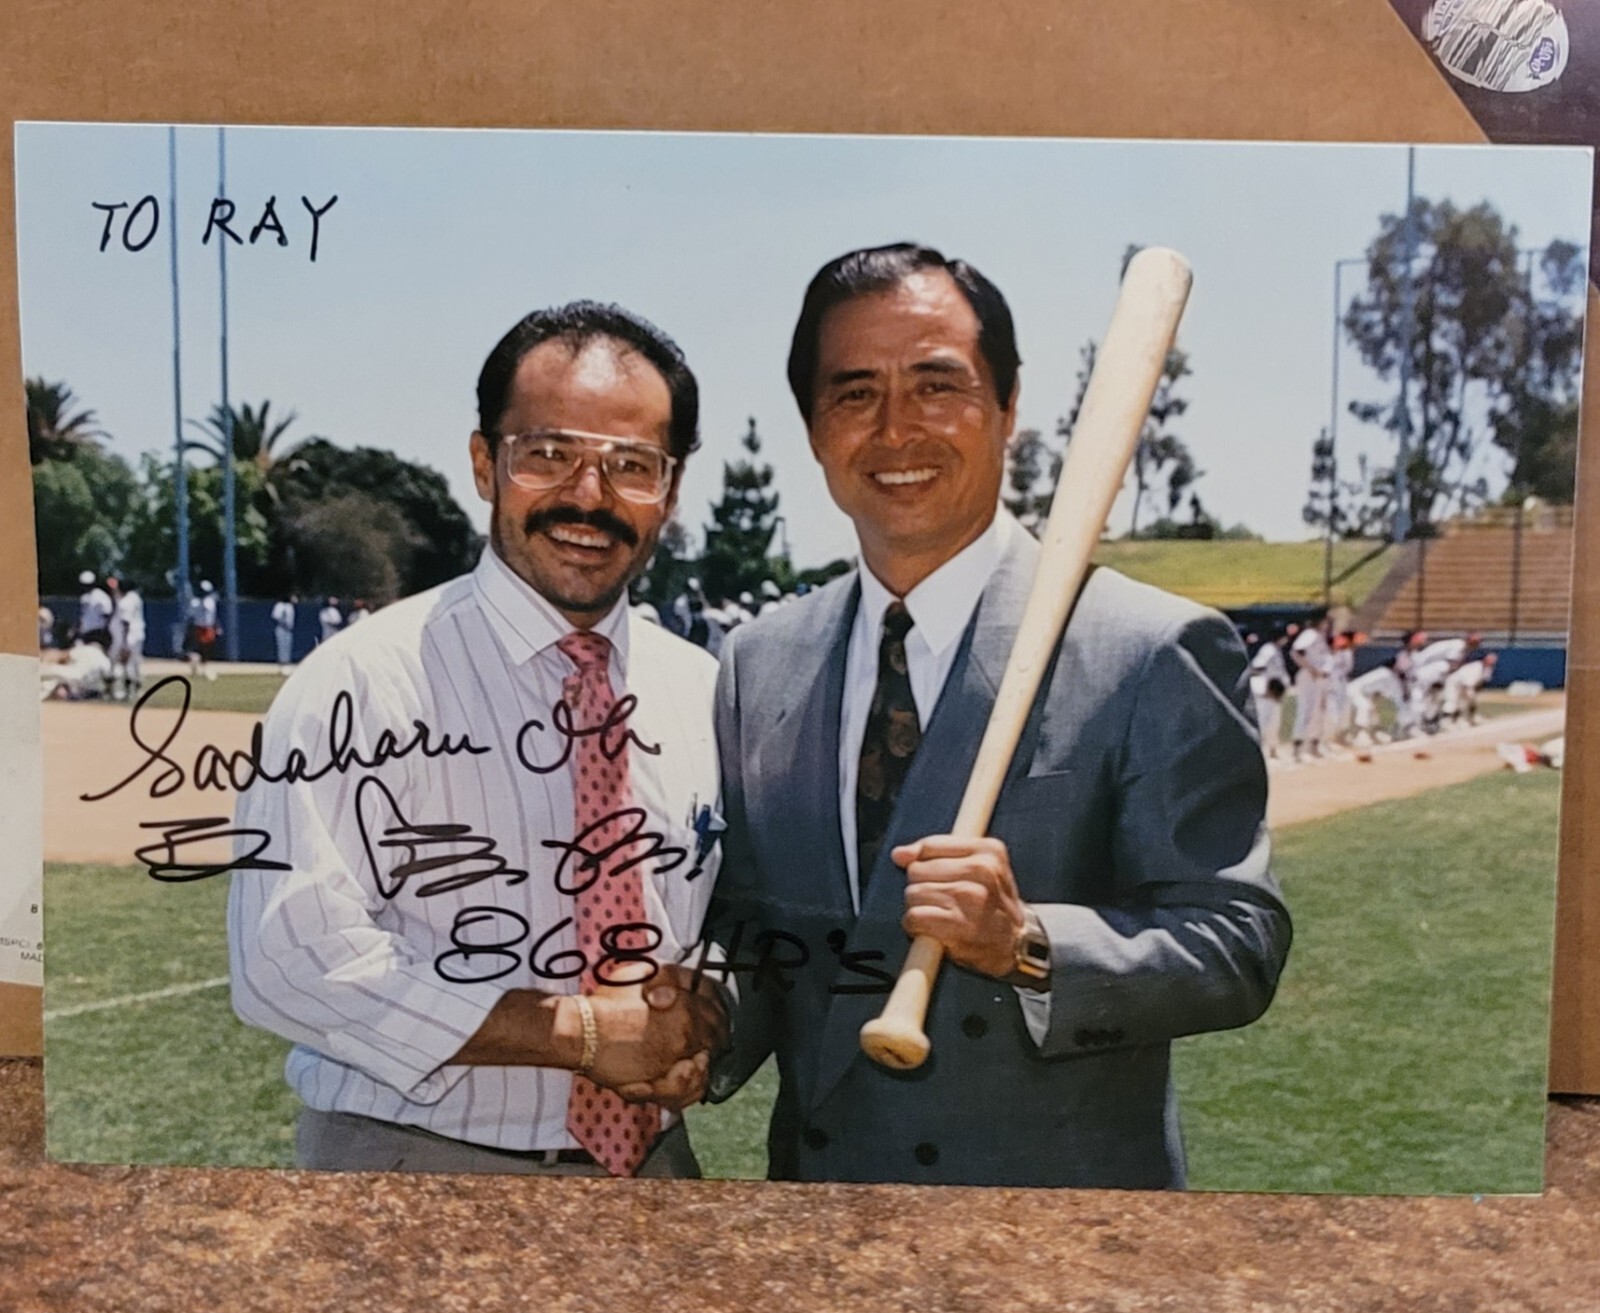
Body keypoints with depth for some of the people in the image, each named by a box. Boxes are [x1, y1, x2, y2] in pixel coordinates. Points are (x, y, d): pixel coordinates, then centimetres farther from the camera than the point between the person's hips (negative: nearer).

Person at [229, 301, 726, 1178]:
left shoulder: (707, 694, 0)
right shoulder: (363, 684, -14)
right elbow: (289, 959, -20)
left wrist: (699, 1018, -14)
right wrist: (584, 1032, -21)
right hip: (414, 1156, -4)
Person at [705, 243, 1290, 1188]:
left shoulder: (1154, 654, -14)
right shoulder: (756, 667, 1)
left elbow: (1237, 943, -15)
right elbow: (750, 940, 6)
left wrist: (1029, 943, -30)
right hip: (817, 1169, 4)